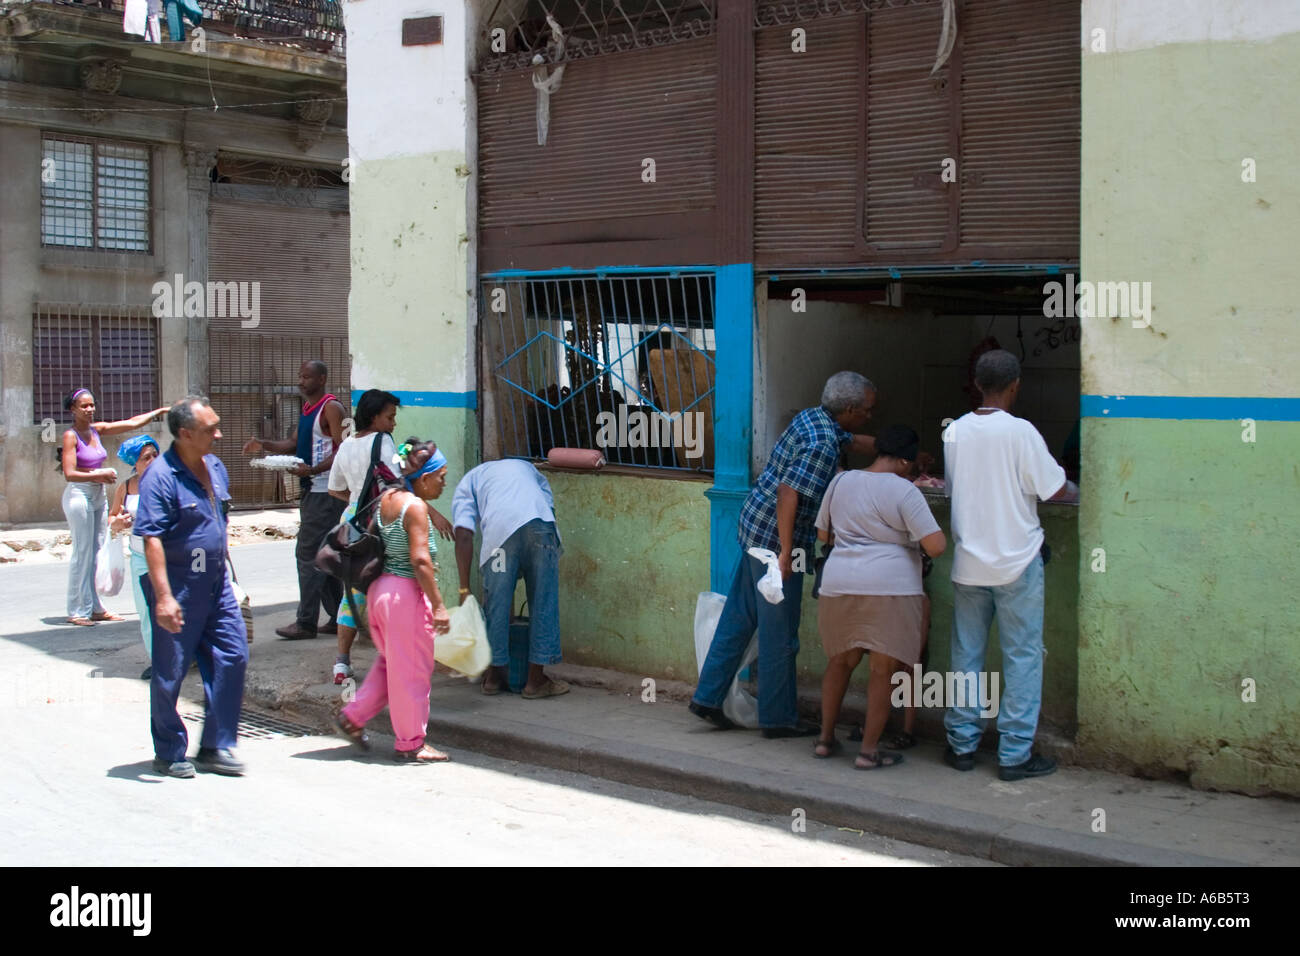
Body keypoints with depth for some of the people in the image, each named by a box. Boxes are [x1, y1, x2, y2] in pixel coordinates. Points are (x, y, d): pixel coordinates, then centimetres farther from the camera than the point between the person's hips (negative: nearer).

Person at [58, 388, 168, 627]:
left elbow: (133, 423, 18)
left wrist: (160, 411, 20)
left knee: (98, 552, 7)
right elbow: (69, 474, -16)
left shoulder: (97, 430, 10)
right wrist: (100, 475, -14)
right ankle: (77, 611, 0)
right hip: (79, 495, -7)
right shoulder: (70, 435, -9)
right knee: (82, 553, -5)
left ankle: (96, 608, 12)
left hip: (99, 495, 7)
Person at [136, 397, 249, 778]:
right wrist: (163, 597, -25)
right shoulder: (160, 477, -16)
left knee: (232, 656, 5)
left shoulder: (215, 467, 8)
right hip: (178, 589, -7)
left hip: (216, 583, 7)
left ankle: (215, 747, 16)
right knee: (170, 673, 4)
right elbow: (152, 540, -20)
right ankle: (169, 754, 19)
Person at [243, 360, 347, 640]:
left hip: (325, 493, -10)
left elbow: (343, 450, -18)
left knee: (308, 554, -7)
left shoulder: (331, 408, -12)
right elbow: (296, 443, 25)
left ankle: (306, 622, -2)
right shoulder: (307, 407, 17)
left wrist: (312, 470, -27)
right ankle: (338, 617, 19)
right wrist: (264, 445, 13)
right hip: (311, 491, 10)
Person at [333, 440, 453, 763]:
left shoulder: (387, 497, 10)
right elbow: (420, 559, -20)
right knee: (412, 670, 2)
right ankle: (411, 745, 10)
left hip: (379, 588, 9)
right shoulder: (415, 506, -15)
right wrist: (438, 605, -18)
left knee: (390, 663, 23)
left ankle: (352, 717, 23)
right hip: (406, 592, -9)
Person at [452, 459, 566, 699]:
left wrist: (464, 590, 10)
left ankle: (494, 676, 25)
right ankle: (535, 680, 16)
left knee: (497, 605, 13)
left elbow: (464, 535, 12)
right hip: (541, 524, 1)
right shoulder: (525, 467, 40)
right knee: (543, 604, 11)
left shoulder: (467, 482, 29)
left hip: (499, 528, -1)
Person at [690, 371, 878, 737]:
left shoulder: (814, 417, 9)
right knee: (779, 633, 2)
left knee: (739, 617, 16)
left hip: (755, 525, 10)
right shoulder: (822, 445, -21)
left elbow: (854, 440, 28)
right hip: (775, 538, -10)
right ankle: (778, 718, 13)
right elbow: (789, 493, -28)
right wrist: (786, 552, -26)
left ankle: (708, 697, 22)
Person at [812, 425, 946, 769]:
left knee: (840, 661, 21)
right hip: (889, 586, -5)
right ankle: (869, 750, 7)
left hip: (839, 583, 5)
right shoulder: (904, 491, -8)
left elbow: (823, 534, 19)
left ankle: (826, 738, 25)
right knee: (884, 669, 5)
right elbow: (935, 546, -13)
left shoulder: (841, 481, 9)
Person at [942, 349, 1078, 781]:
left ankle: (962, 743, 19)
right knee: (1022, 657, 3)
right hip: (1016, 562, -5)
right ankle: (1015, 753, 5)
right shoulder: (1020, 431, -13)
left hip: (968, 562, 5)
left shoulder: (954, 431, 3)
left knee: (966, 653, 13)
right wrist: (1076, 490, 13)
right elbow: (1056, 489, -8)